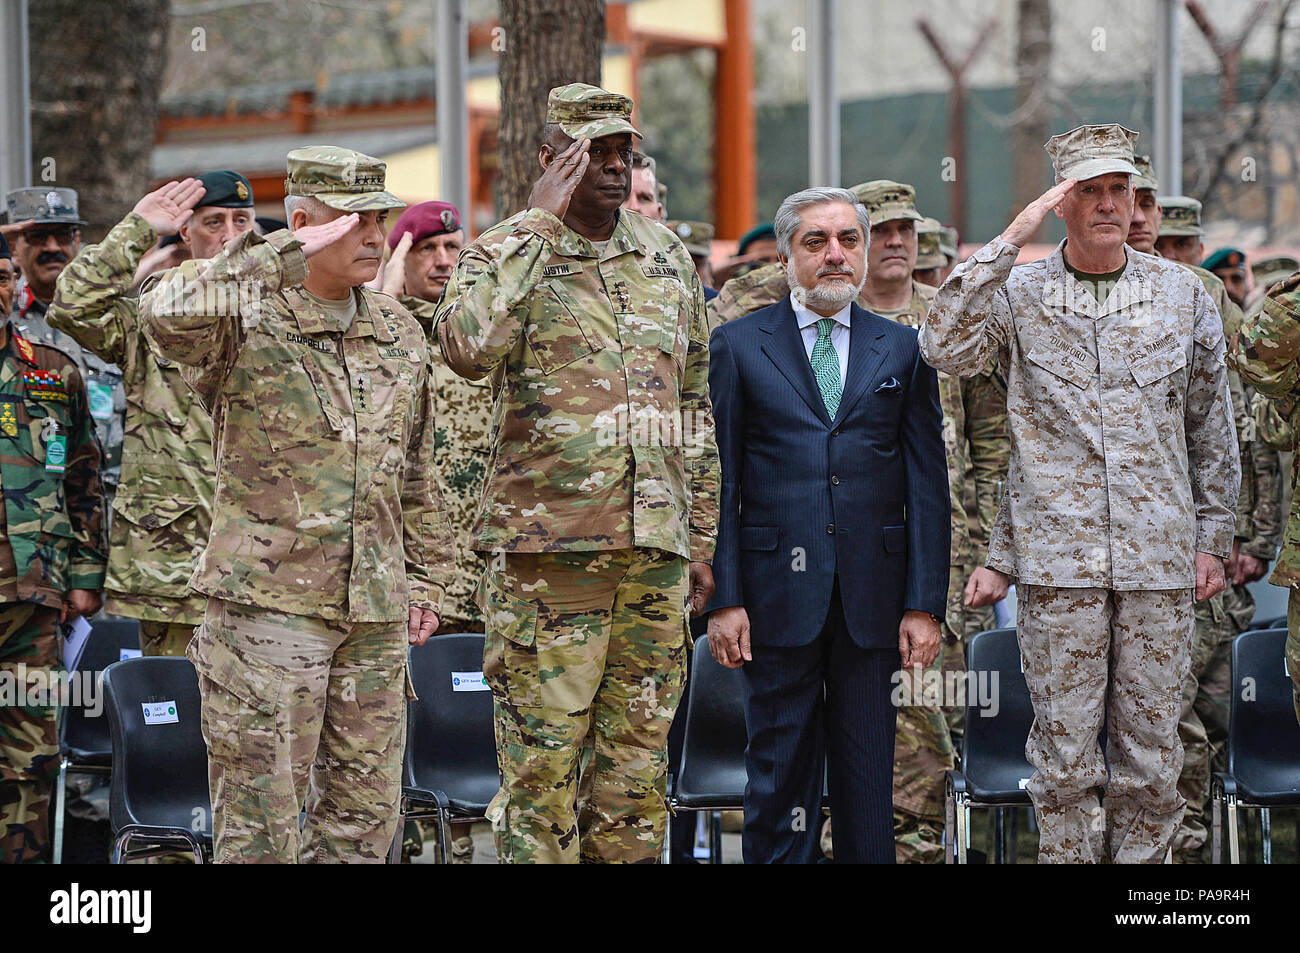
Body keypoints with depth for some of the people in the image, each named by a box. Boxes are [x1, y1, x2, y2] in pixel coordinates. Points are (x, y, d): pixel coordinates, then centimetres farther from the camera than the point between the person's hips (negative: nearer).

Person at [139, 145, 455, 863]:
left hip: (375, 615, 6)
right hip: (267, 603, -6)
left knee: (365, 815, 10)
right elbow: (168, 313, -31)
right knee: (261, 820, -3)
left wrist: (425, 580, 19)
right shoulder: (246, 324, -6)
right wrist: (285, 254, -30)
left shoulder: (401, 335, 13)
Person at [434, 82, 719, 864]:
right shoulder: (506, 254, -2)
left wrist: (702, 536, 15)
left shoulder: (669, 258, 13)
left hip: (655, 547, 5)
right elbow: (468, 346, -25)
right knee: (542, 757, -3)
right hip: (548, 543, -5)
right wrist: (539, 227, -19)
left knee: (638, 762, 9)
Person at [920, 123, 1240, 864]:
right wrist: (1009, 240, -17)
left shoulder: (1183, 295, 7)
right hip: (1057, 558, -1)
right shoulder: (1020, 293, 2)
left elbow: (1212, 426, 13)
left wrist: (1213, 537, 10)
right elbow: (946, 348, -17)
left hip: (1159, 556, 1)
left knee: (1151, 752, 5)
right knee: (1065, 752, 2)